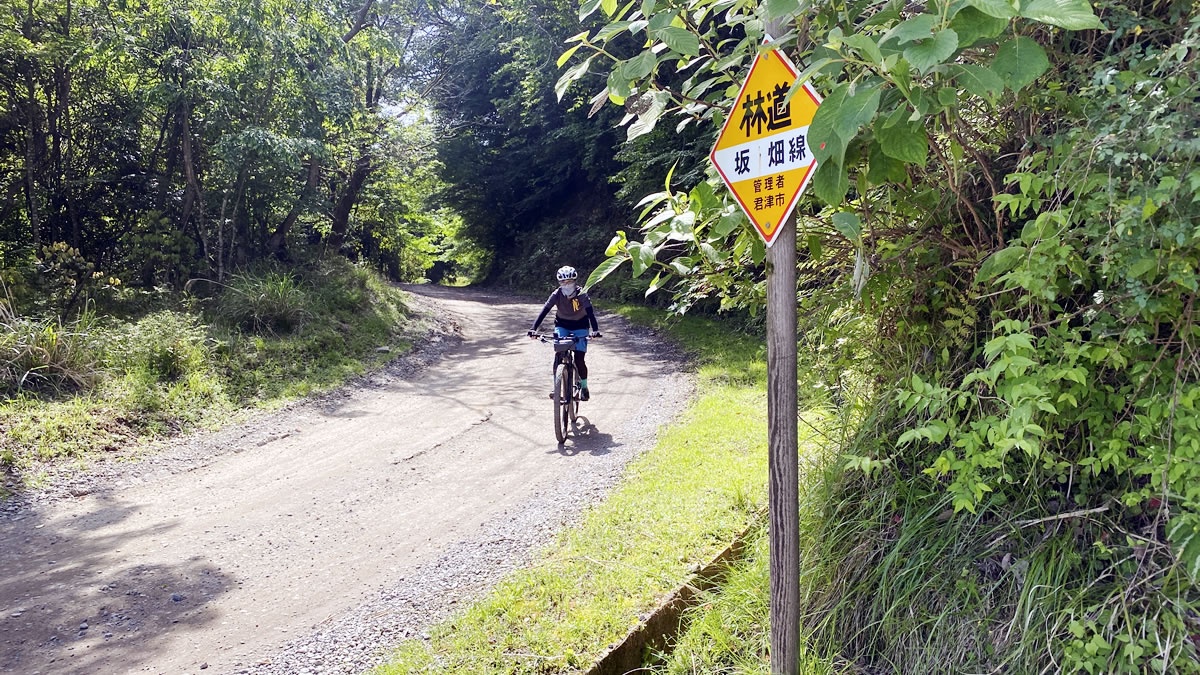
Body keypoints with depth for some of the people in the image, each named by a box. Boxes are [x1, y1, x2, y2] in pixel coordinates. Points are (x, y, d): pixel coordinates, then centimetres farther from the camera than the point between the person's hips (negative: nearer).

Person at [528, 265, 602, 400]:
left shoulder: (582, 294, -24)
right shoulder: (557, 294, -19)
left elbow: (590, 312, -33)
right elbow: (544, 311, -25)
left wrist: (595, 330, -50)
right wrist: (533, 328, -38)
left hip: (580, 327, -2)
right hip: (562, 326, 2)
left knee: (579, 359, -10)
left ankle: (584, 387, 11)